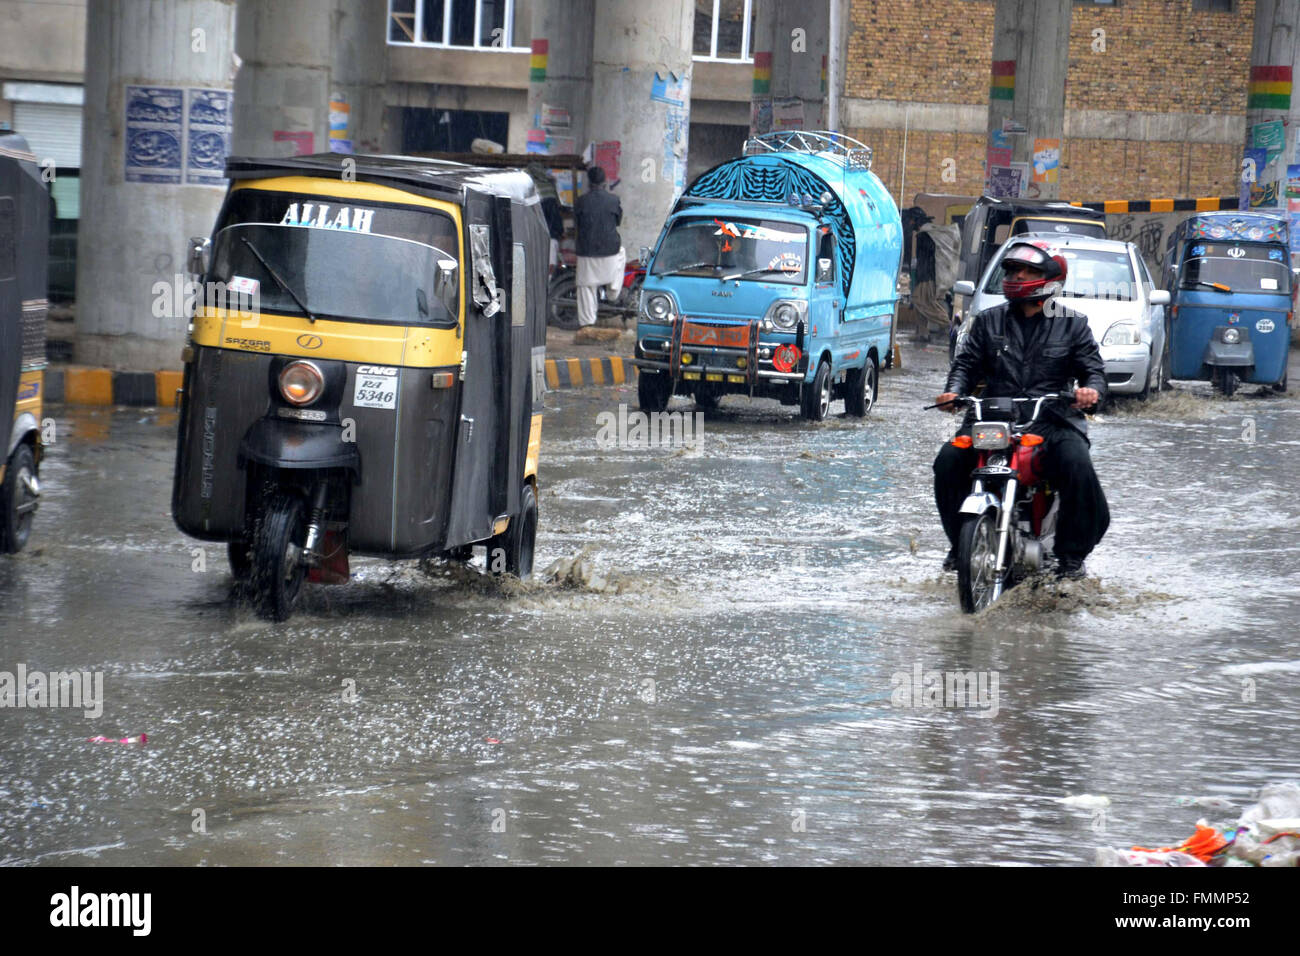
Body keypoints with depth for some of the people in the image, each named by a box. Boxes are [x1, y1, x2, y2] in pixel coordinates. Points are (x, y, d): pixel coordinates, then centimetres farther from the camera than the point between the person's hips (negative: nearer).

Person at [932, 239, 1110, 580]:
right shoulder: (989, 321, 16)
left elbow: (1093, 367, 7)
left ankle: (1072, 553, -12)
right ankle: (960, 543, -2)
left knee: (1077, 466, -30)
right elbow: (967, 362, 14)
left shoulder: (1071, 325, 10)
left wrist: (1091, 389, -17)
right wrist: (954, 390, -7)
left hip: (1053, 421, -2)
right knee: (949, 460, -20)